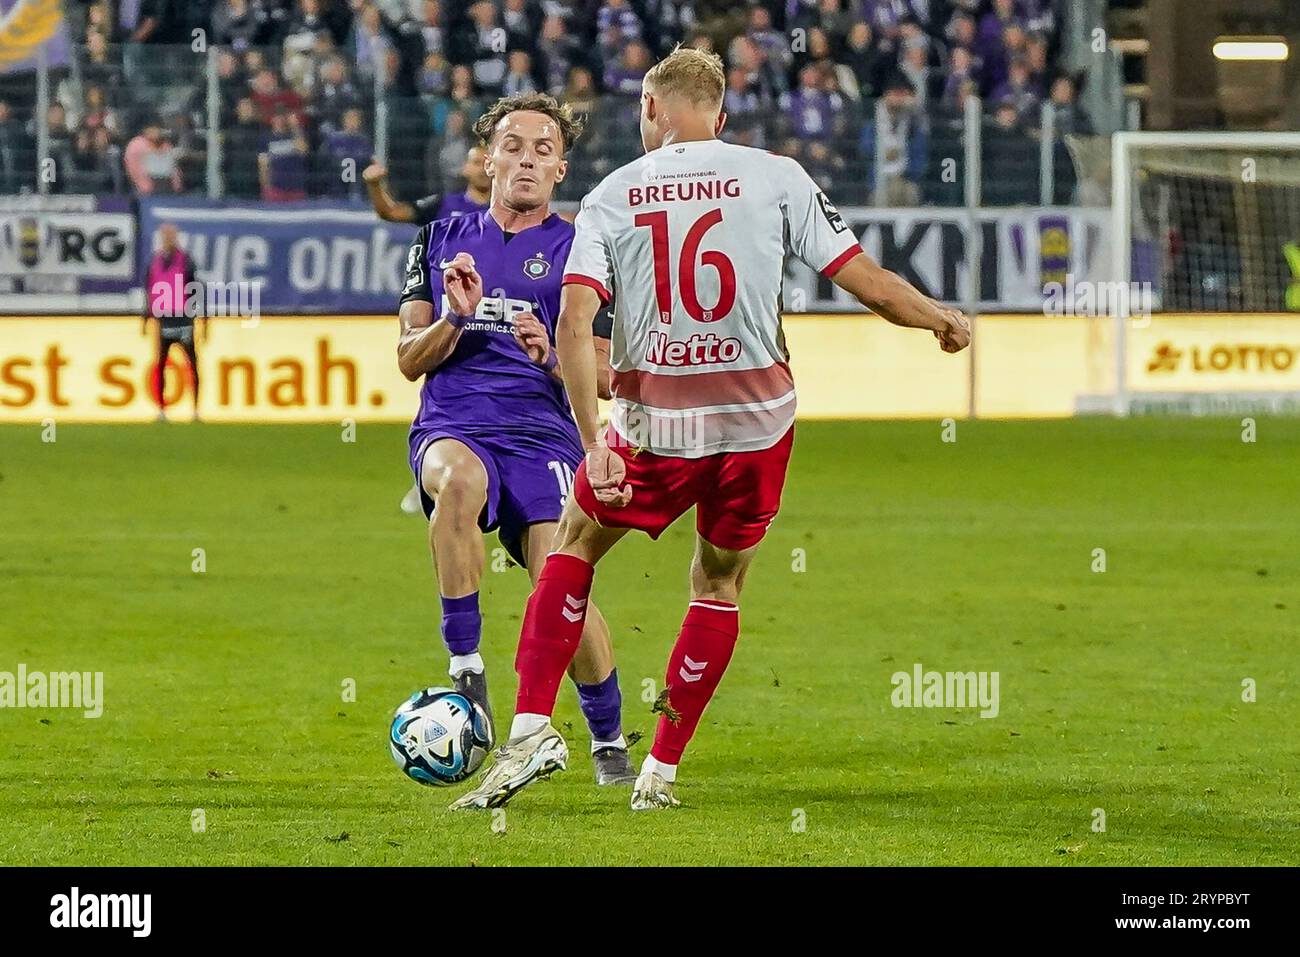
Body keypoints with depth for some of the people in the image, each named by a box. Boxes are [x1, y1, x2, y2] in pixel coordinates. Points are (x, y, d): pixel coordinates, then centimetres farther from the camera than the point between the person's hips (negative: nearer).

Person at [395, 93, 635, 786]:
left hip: (543, 435, -1)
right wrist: (455, 317, -5)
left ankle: (608, 741, 3)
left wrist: (550, 357, -10)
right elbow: (410, 360, 14)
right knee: (459, 477, -38)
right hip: (452, 428, 1)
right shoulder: (442, 240, 18)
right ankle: (465, 669, -30)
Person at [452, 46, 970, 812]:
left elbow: (574, 325, -8)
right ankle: (663, 770, 18)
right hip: (758, 418, 0)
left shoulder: (612, 197, 3)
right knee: (720, 584, 19)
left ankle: (532, 728, 6)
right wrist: (943, 321, 19)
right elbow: (866, 282, 0)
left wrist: (597, 447, -10)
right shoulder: (775, 176, 1)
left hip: (655, 423, 0)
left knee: (572, 550, 20)